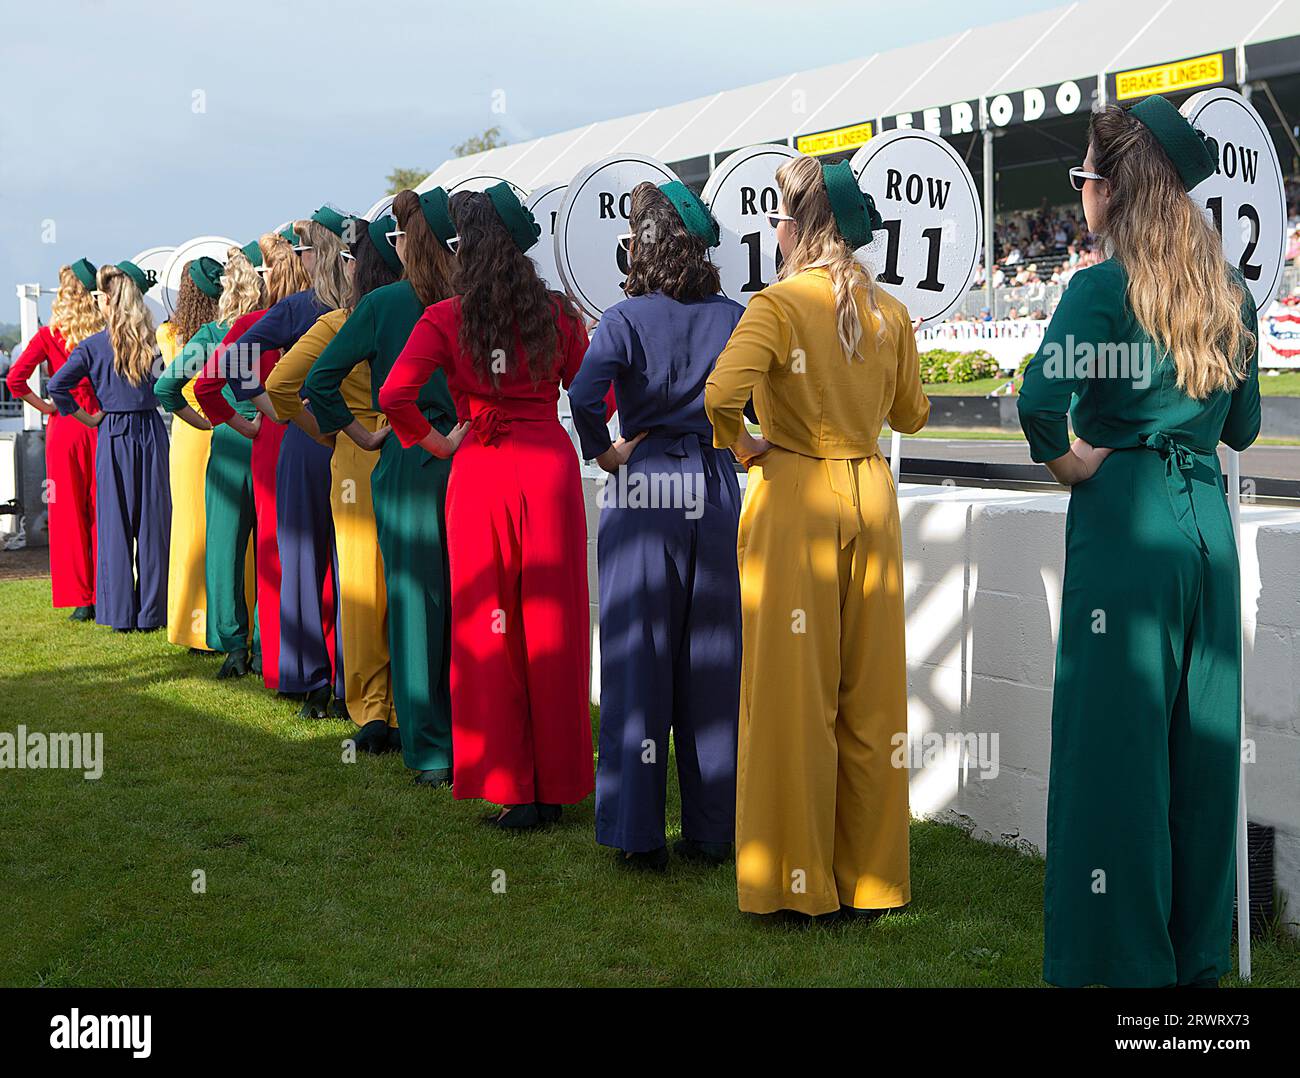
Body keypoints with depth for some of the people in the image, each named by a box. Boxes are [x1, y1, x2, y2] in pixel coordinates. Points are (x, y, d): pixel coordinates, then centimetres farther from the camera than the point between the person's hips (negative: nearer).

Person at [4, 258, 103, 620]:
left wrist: (45, 407, -2)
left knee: (69, 514, 5)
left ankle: (81, 599, 5)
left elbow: (15, 379, -12)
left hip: (64, 428, -1)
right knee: (102, 513, 7)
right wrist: (103, 409, 3)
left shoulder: (49, 335, -4)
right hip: (101, 427, 2)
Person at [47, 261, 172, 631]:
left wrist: (85, 417, 0)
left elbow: (57, 385, -11)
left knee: (115, 524, 5)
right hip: (151, 432, 2)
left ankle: (121, 613, 6)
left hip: (113, 437, -1)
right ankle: (152, 611, 8)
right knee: (152, 521, 5)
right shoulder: (151, 340, -1)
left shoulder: (93, 345, -5)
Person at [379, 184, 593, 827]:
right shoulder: (557, 313, 4)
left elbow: (394, 395, -13)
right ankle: (556, 782, 14)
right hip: (550, 467, 2)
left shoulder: (446, 320, -3)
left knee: (488, 628, 6)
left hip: (479, 472, -1)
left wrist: (436, 443, 1)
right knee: (553, 623, 7)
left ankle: (507, 784, 8)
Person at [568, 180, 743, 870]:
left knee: (638, 657, 4)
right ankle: (711, 829, 15)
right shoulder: (733, 317, 2)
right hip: (715, 491, 3)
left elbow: (585, 396, -22)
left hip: (643, 491, -3)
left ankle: (637, 832, 7)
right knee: (711, 659, 9)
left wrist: (603, 452, -8)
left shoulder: (626, 319, -7)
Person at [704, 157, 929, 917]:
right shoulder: (891, 311, 4)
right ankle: (871, 874, 20)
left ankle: (798, 881, 10)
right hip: (871, 496, 5)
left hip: (795, 498, -5)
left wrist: (742, 447, -9)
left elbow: (721, 392, -27)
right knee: (871, 691, 11)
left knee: (797, 691, 3)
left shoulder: (780, 304, -12)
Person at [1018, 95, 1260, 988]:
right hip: (1208, 519, 7)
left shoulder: (1103, 287, -10)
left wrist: (1066, 461, -8)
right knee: (1201, 733, 12)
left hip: (1126, 516, -7)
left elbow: (1042, 400, -24)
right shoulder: (1231, 294, 10)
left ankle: (1129, 957, 7)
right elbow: (1243, 426, 17)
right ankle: (1201, 952, 22)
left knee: (1118, 736, 0)